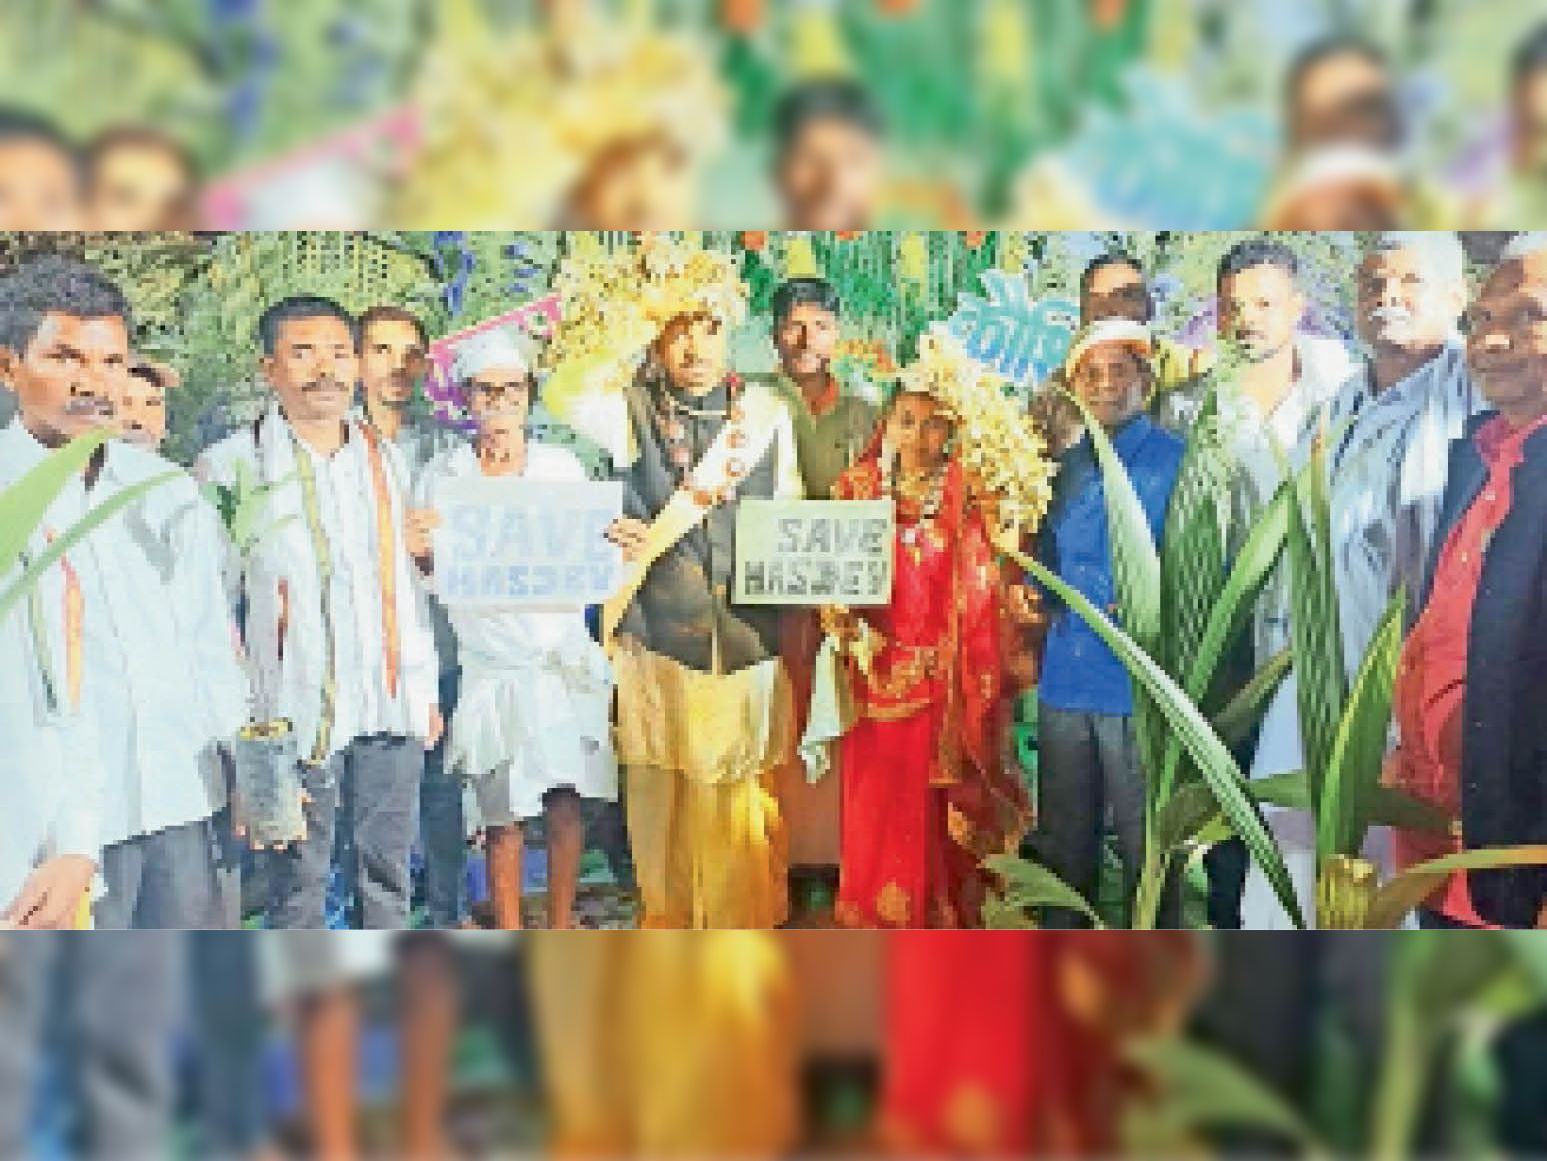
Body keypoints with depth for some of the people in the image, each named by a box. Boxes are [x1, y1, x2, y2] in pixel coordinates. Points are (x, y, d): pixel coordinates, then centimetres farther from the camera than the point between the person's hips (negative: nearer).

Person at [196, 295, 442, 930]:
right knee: (298, 883, 4)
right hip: (298, 706, -4)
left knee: (387, 873, 13)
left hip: (392, 707, 5)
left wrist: (424, 688, 13)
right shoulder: (231, 466, -4)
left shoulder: (384, 456, 11)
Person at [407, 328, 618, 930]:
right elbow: (431, 575, 5)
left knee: (565, 802, 2)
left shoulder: (563, 467, 6)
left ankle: (561, 928, 18)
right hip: (491, 661, -1)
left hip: (563, 659, 1)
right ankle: (510, 937, 17)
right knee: (502, 815, 2)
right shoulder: (441, 475, 3)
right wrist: (419, 552, -17)